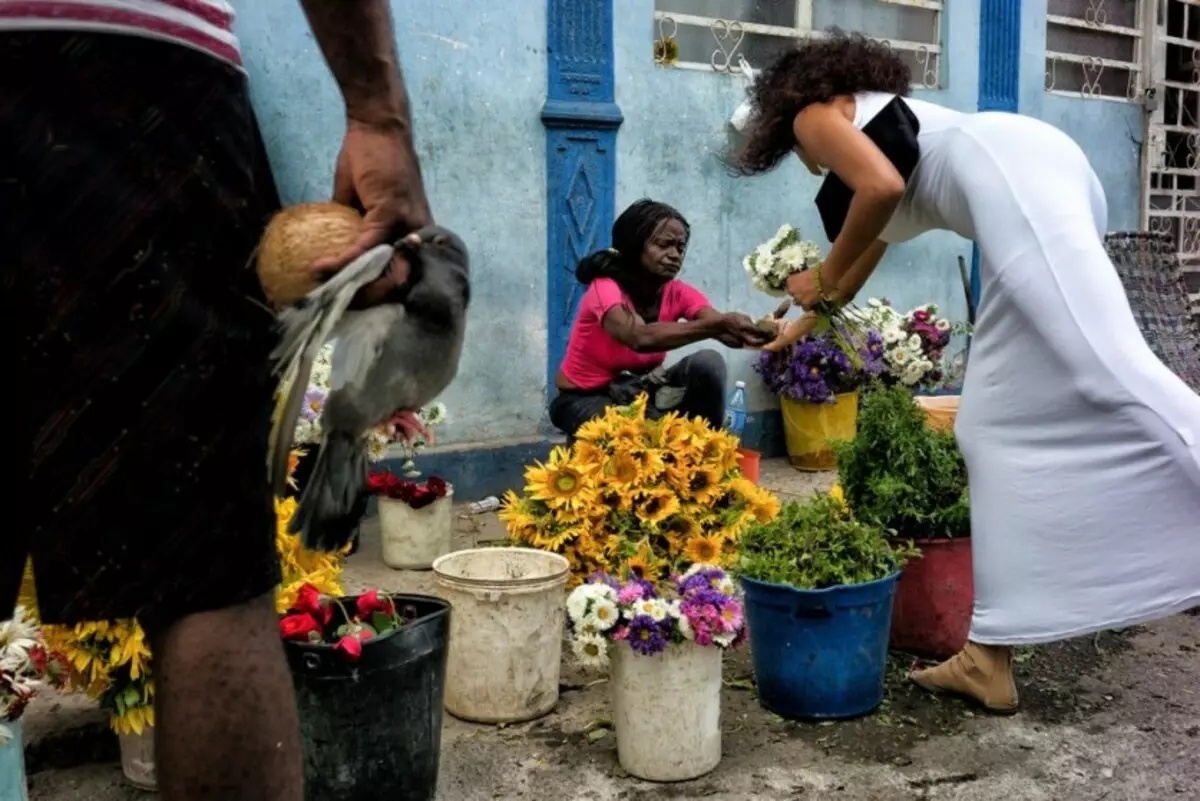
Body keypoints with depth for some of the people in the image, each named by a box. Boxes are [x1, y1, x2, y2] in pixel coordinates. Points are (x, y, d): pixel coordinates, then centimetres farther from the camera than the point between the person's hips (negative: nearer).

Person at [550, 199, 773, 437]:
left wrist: (760, 332, -52)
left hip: (640, 393, 6)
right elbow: (641, 338, -49)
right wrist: (721, 324, -58)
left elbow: (730, 333, -28)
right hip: (585, 399, -6)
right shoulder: (605, 289, -27)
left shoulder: (678, 293, -10)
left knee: (708, 362, -21)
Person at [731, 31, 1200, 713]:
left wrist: (821, 280, 8)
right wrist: (795, 330, 70)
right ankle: (990, 659, 3)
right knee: (997, 422, 4)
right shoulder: (874, 123, 39)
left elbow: (882, 186, -7)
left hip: (1015, 177, -9)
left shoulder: (815, 114, 16)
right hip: (1043, 193, 9)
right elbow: (862, 265, 52)